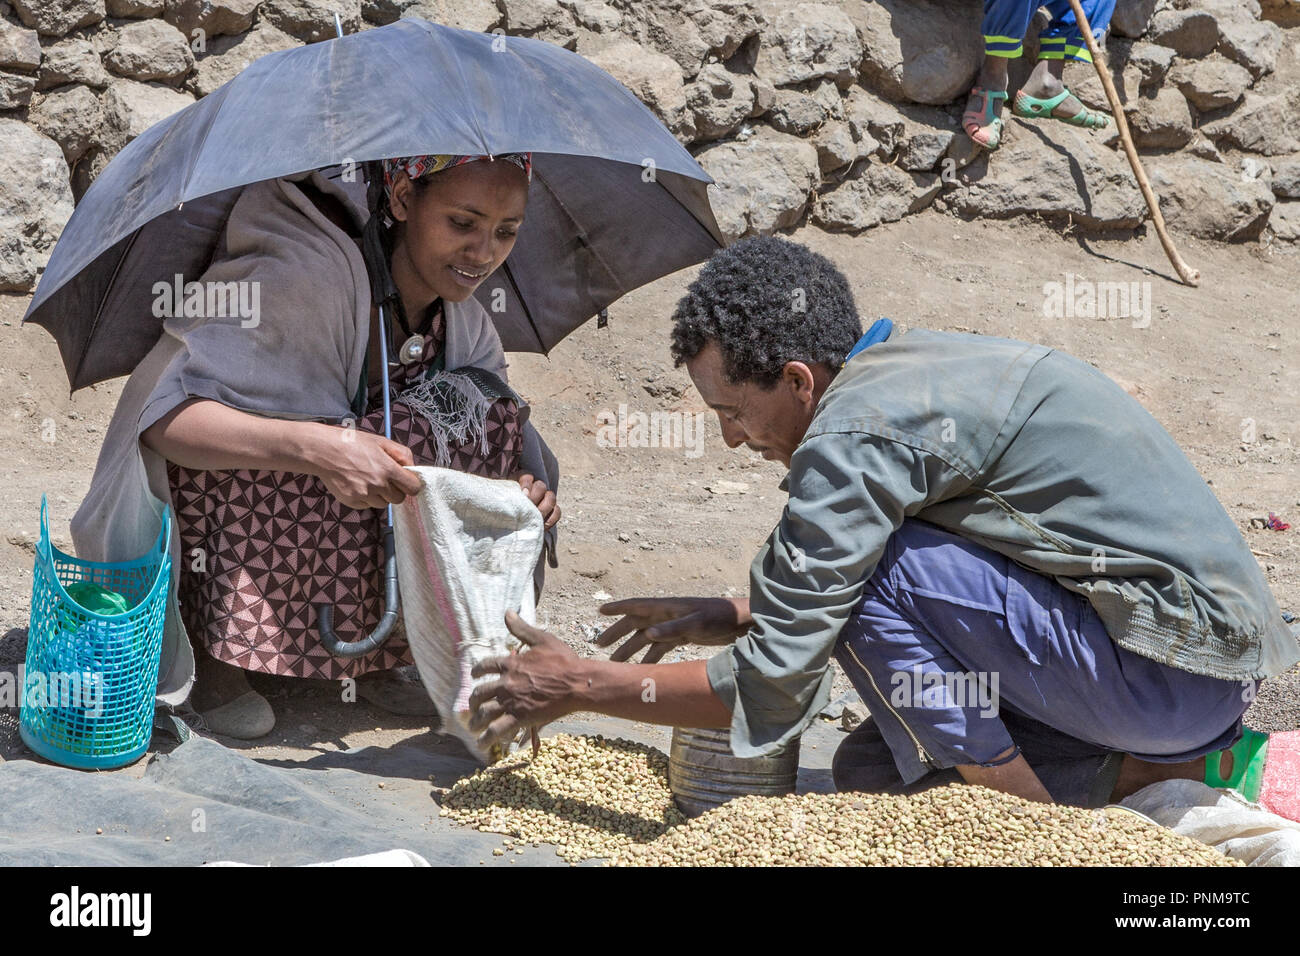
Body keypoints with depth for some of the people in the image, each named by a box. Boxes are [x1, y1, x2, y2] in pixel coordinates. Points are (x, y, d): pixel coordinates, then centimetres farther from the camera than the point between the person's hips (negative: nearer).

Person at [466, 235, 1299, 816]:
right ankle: (1177, 767, 6)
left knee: (875, 575, -17)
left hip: (1176, 665, -10)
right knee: (872, 769, 11)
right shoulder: (913, 364, 10)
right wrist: (731, 617, 23)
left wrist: (581, 687, -4)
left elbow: (770, 690, -15)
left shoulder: (857, 430, -19)